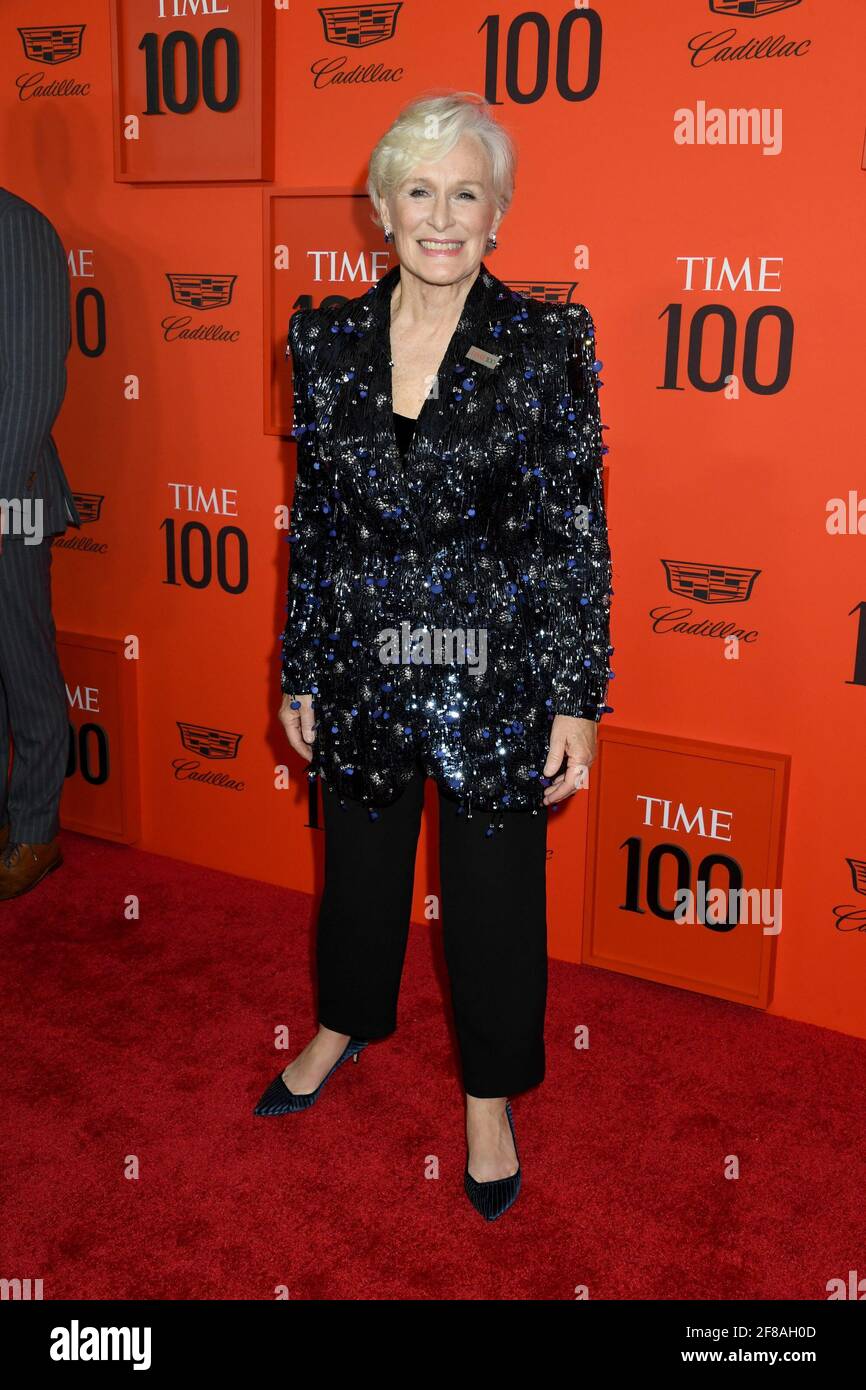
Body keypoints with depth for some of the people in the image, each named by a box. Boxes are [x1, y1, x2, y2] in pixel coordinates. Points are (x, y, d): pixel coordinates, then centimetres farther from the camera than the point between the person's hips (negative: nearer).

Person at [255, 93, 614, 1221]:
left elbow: (578, 534, -7)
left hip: (497, 678, -2)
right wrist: (301, 674, 8)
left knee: (494, 893, 11)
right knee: (362, 862, 22)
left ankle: (490, 1098, 36)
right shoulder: (328, 342, 0)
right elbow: (313, 522, 6)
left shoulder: (547, 345, -8)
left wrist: (579, 700, -9)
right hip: (364, 670, 3)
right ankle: (346, 1023, 51)